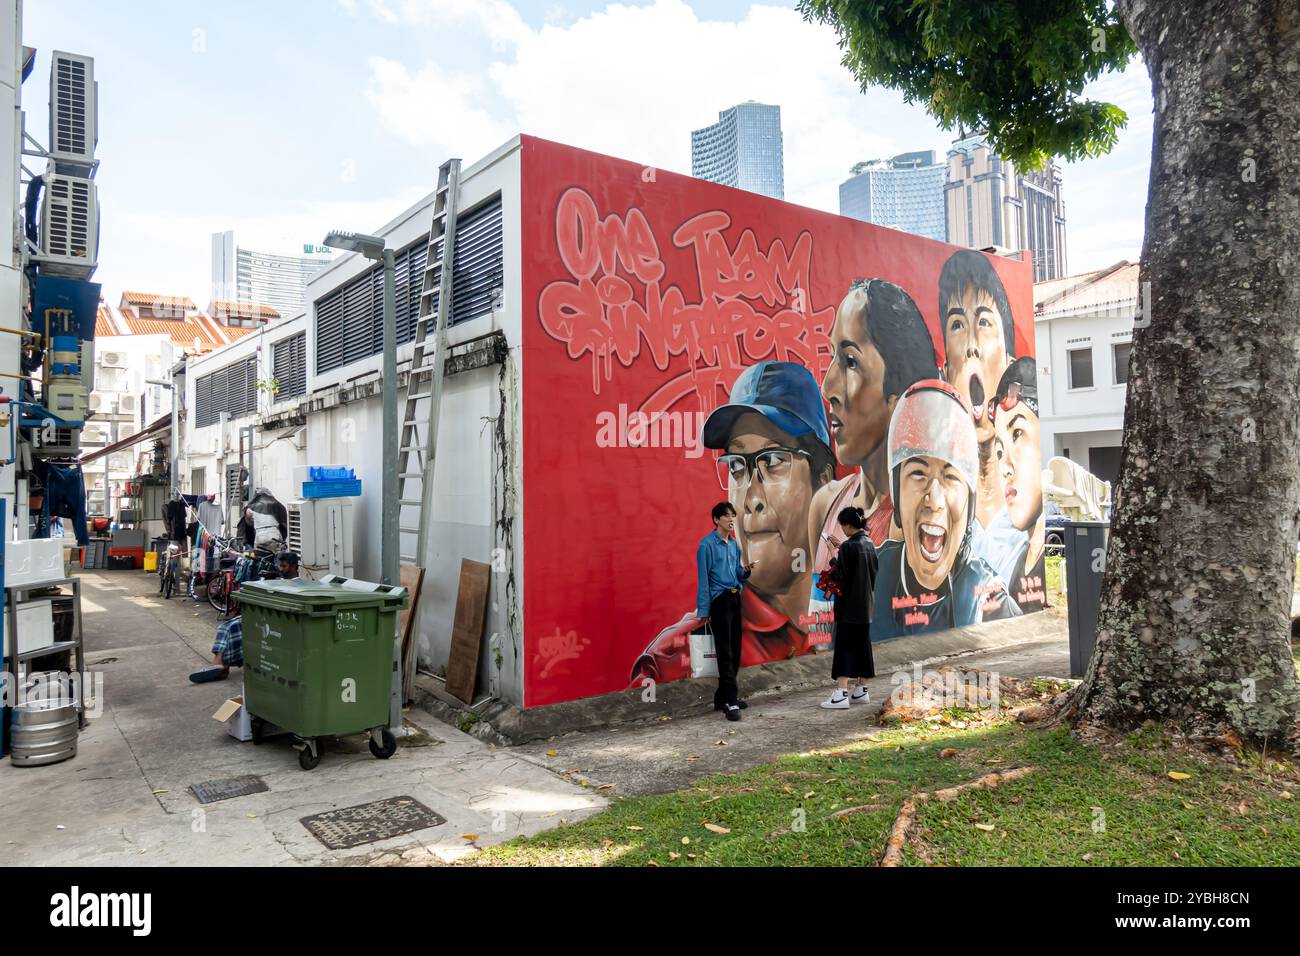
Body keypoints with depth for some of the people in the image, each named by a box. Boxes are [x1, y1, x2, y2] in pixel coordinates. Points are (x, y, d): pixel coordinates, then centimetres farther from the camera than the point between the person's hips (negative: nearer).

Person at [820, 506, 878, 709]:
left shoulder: (848, 546, -17)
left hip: (849, 604, -8)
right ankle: (861, 690, 21)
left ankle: (841, 694, -7)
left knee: (844, 646, -5)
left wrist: (833, 561, -1)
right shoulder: (869, 544, 7)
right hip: (865, 604, 8)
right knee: (862, 644, 13)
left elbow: (840, 576, -19)